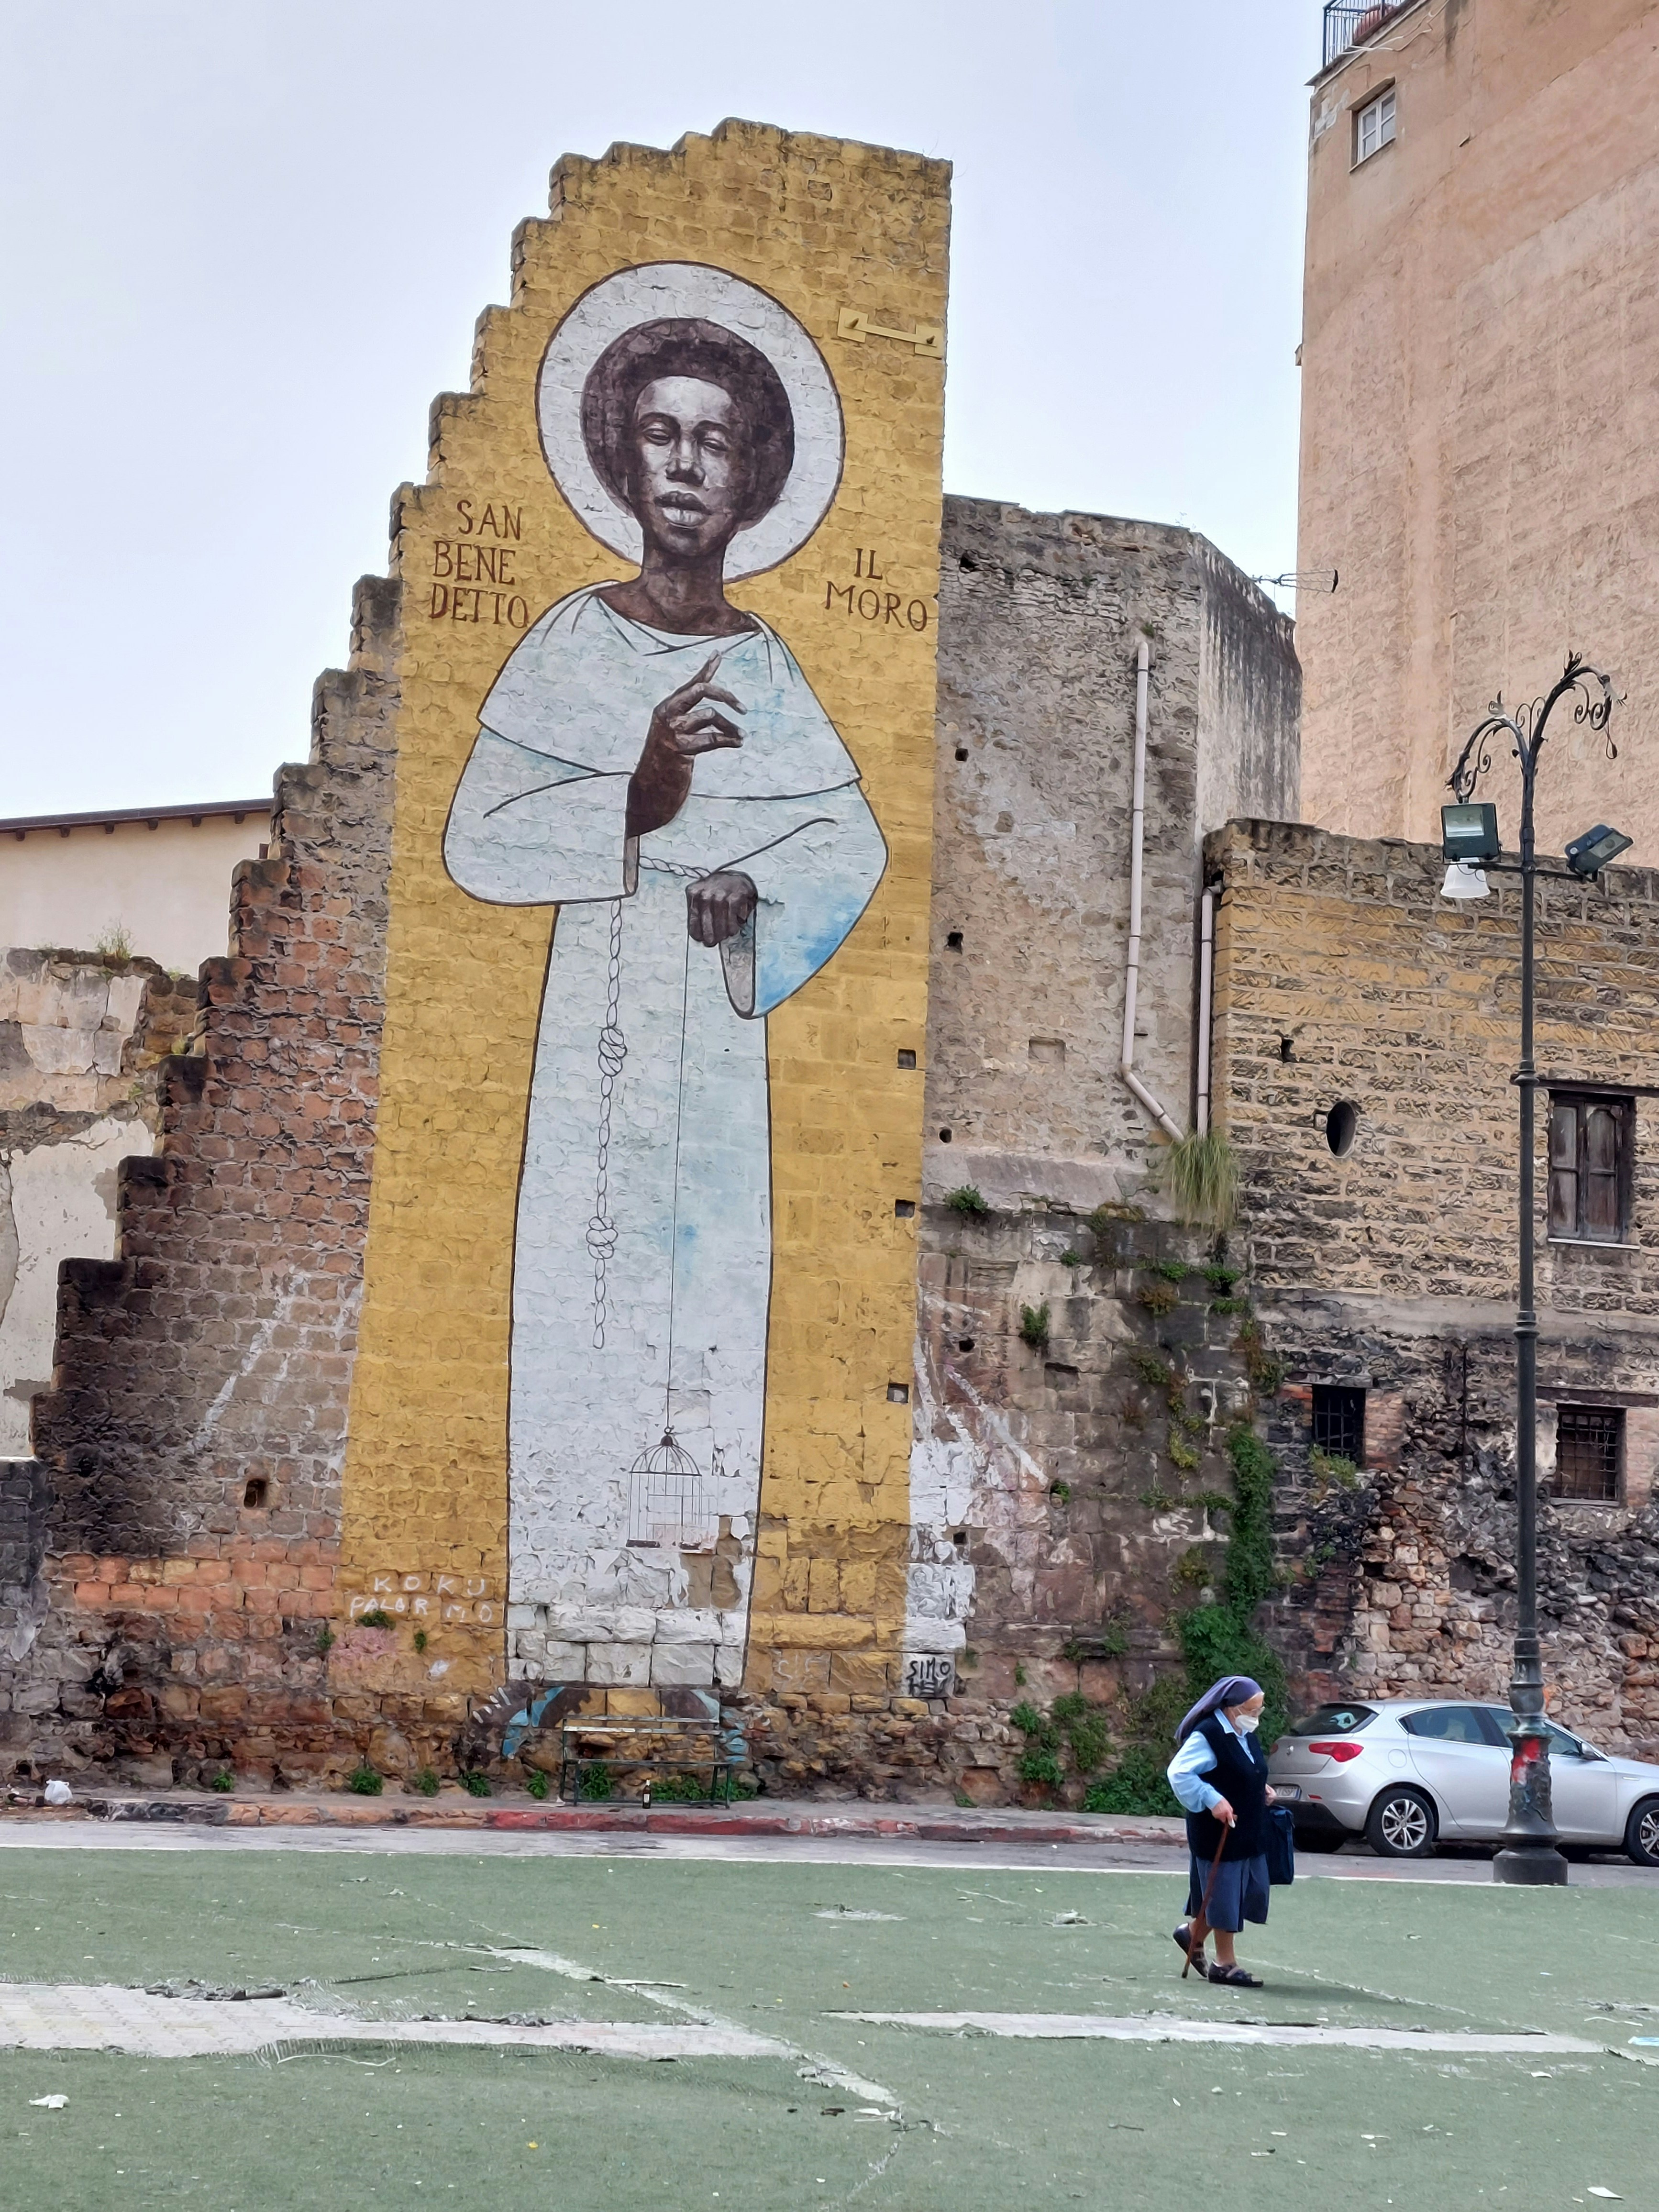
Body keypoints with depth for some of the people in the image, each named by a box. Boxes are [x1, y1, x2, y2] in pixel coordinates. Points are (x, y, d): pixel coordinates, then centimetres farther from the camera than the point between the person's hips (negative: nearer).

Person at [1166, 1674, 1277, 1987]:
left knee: (1251, 1891, 12)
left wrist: (1261, 1790, 9)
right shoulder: (1207, 1735, -18)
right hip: (1219, 1832, -9)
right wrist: (1212, 1800, -29)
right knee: (1224, 1895, 0)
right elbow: (1179, 1773, -23)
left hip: (1249, 1831, 9)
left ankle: (1193, 1933, 30)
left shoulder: (1246, 1736, 11)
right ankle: (1225, 1964, 13)